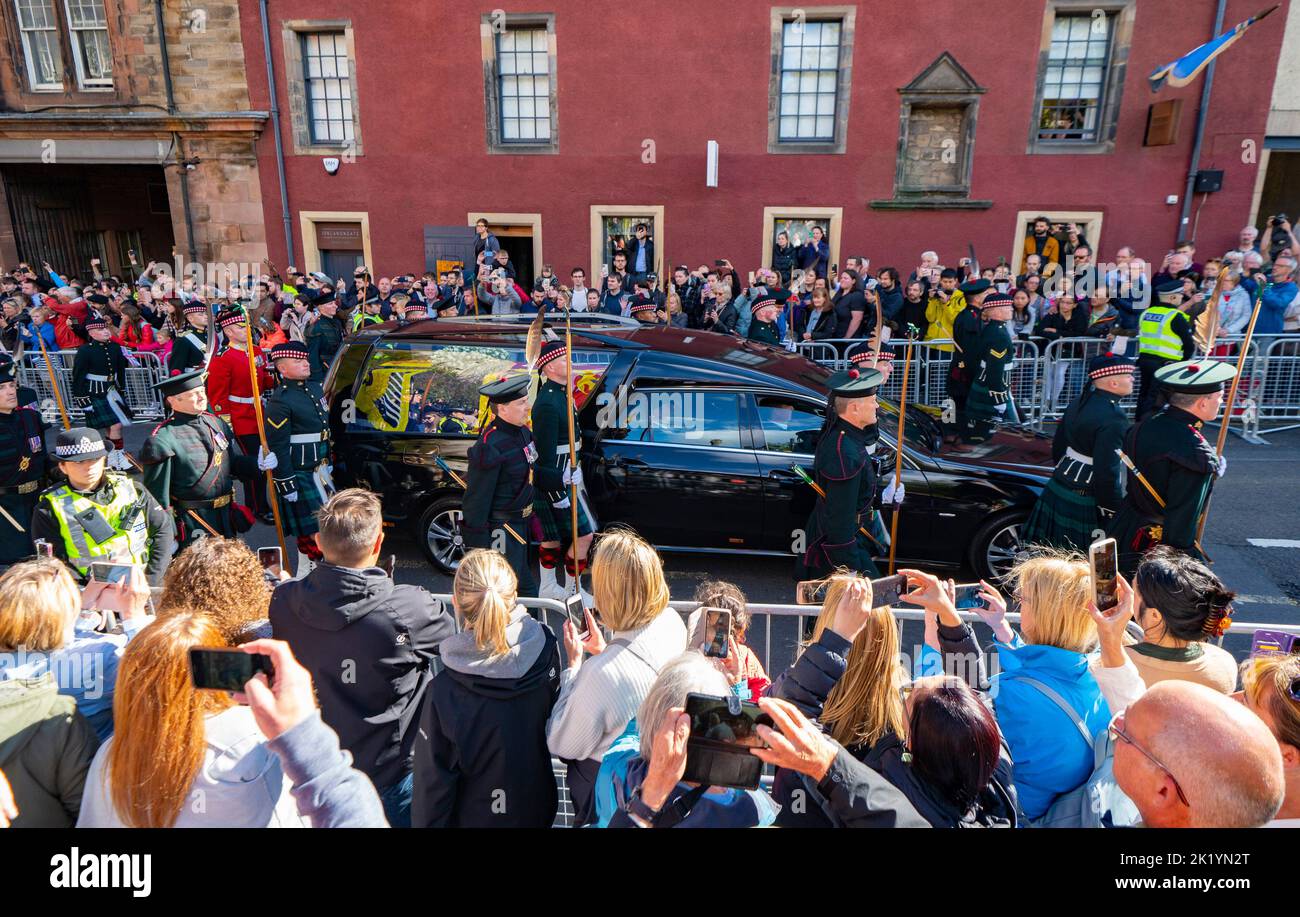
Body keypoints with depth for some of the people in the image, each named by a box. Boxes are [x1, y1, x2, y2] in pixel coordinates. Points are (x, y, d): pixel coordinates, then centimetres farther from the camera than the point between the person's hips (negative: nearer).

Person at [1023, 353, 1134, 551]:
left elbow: (1058, 447, 16)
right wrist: (1113, 512, -15)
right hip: (1085, 501, -9)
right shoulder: (1113, 419, -21)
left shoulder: (1079, 402, 6)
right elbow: (1106, 472, -23)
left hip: (1058, 489, 9)